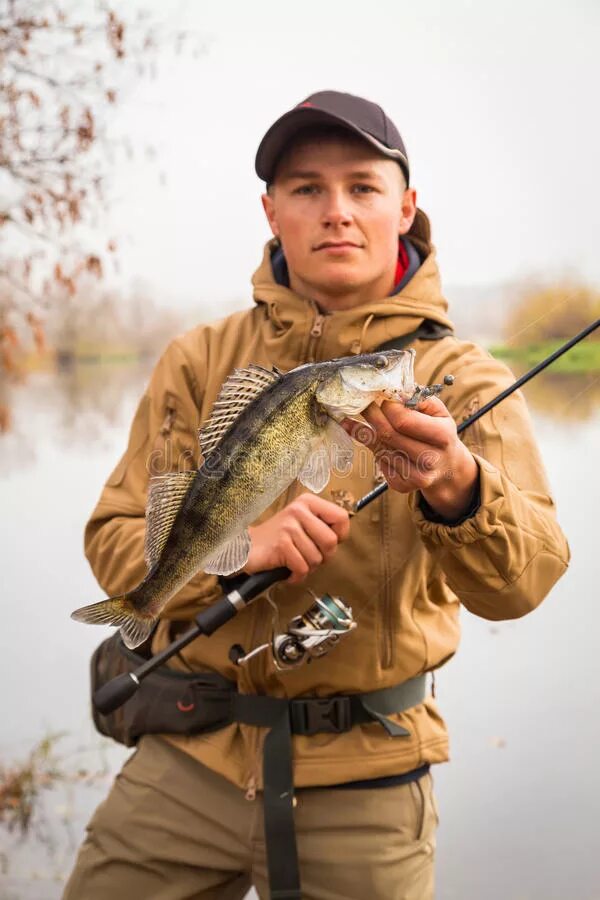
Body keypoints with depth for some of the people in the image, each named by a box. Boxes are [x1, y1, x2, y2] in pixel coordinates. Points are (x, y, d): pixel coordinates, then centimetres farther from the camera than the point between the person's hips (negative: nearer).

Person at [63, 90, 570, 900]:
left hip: (361, 790, -1)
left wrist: (455, 486, -39)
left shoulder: (464, 381, -5)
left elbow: (524, 579, -18)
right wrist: (238, 546, -21)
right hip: (188, 758, 2)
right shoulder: (200, 361, 2)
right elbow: (114, 542, -2)